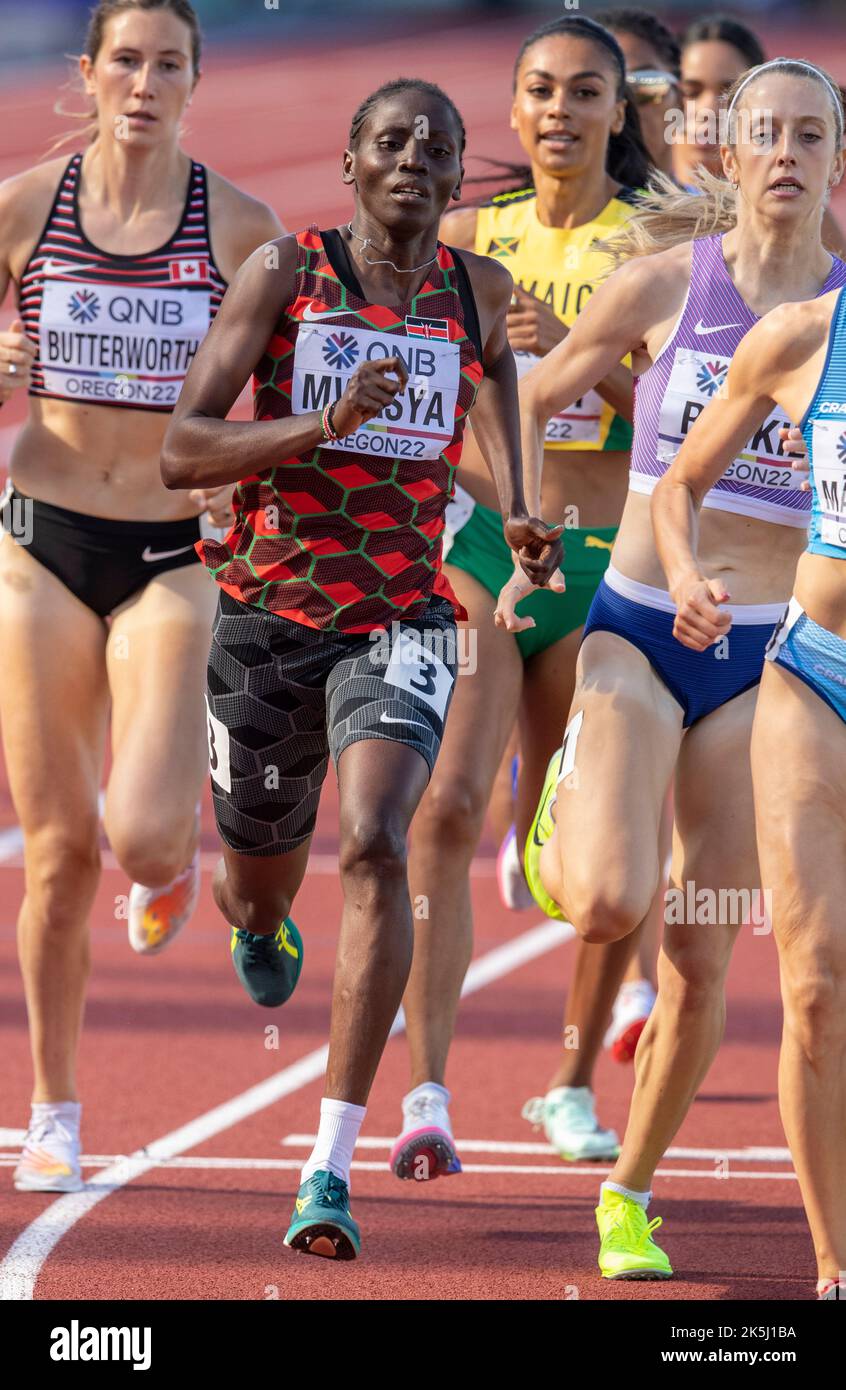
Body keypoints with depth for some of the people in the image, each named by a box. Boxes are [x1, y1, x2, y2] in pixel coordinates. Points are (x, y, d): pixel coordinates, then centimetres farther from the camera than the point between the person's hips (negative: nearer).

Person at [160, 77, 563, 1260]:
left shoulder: (476, 288, 1)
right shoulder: (284, 273, -8)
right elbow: (180, 454, -13)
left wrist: (519, 508, 9)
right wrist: (322, 425, -29)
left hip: (402, 621, 0)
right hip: (270, 617, 0)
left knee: (374, 848, -26)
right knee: (257, 888, 18)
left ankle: (334, 1167, -26)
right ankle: (262, 932, 62)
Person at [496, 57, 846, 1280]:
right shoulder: (666, 282, -2)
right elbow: (536, 400, 11)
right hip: (637, 628, -1)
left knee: (699, 961, 1)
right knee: (608, 904, -22)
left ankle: (630, 1194, 22)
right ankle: (562, 824, 16)